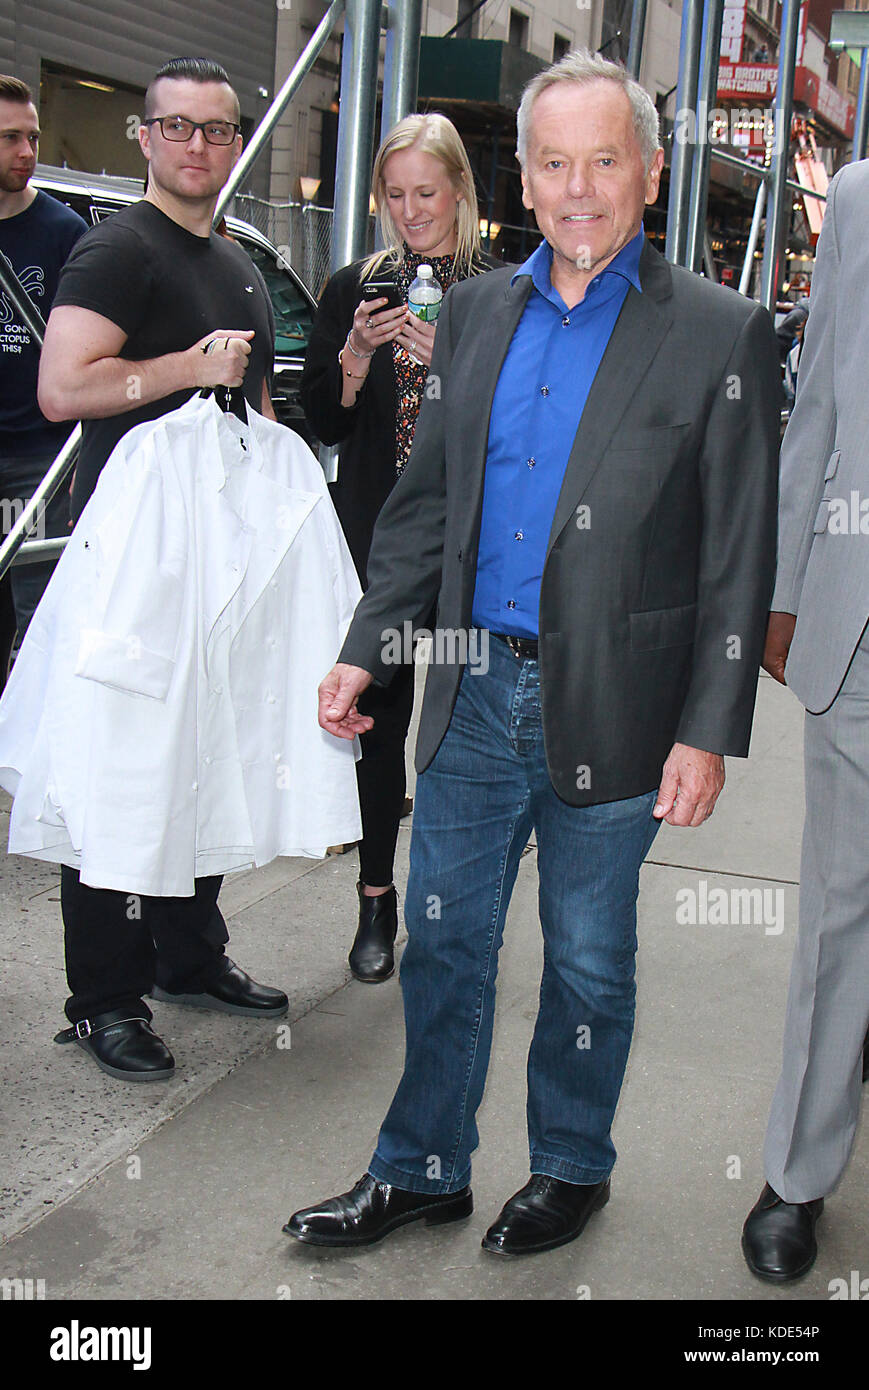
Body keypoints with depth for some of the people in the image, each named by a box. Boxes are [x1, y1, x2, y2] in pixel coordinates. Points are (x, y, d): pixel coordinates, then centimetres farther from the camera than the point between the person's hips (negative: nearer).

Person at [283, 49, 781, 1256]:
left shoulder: (720, 335, -7)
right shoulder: (476, 312, 7)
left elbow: (737, 557, -8)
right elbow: (426, 501, 12)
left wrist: (709, 731, -11)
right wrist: (366, 649, 8)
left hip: (608, 711, -4)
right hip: (474, 693, 4)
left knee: (588, 963, 13)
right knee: (444, 943, 13)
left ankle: (571, 1169, 35)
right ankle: (422, 1172, 31)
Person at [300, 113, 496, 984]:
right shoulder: (354, 289, 10)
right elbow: (325, 424, 7)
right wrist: (354, 356, -10)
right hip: (375, 538, 2)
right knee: (377, 714, 3)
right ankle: (376, 904, 14)